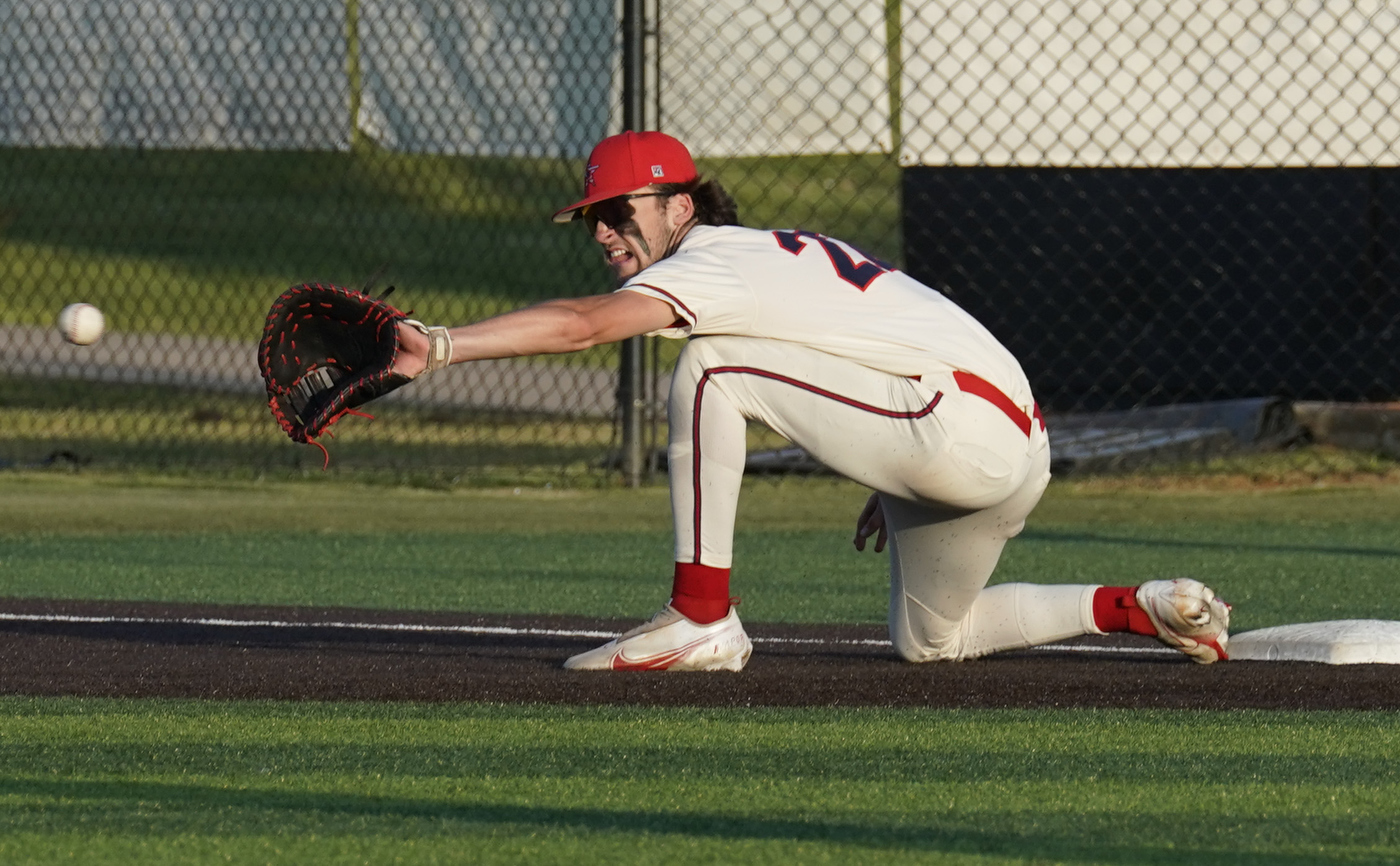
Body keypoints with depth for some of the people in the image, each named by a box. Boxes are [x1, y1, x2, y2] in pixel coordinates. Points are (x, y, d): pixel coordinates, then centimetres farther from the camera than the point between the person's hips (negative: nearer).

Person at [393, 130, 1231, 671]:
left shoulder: (715, 262, -9)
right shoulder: (783, 256, 22)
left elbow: (584, 322, -26)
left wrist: (442, 345, -32)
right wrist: (895, 479, 33)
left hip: (965, 429, -11)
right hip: (1018, 449, 11)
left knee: (712, 369, -11)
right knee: (929, 640, 27)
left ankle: (701, 618, -11)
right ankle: (1146, 609, 22)